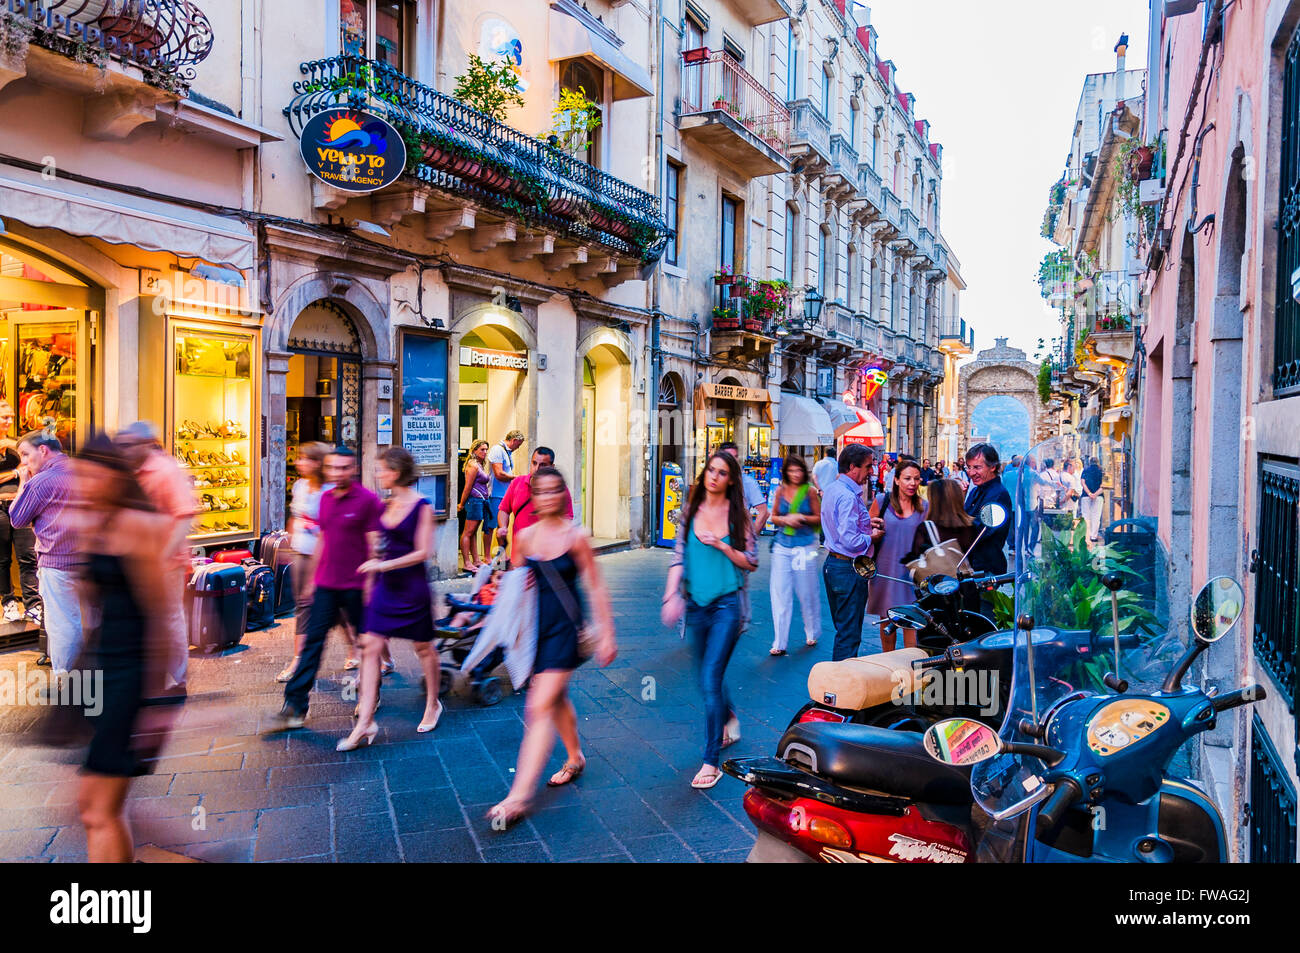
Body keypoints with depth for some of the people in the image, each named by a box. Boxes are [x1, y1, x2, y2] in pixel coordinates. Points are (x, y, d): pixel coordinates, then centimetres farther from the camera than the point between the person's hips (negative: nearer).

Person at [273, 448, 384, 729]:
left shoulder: (367, 500, -10)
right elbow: (323, 539, 18)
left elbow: (374, 546, -11)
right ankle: (295, 703, 5)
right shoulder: (326, 499, 10)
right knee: (313, 640, 2)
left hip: (356, 586, -5)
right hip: (326, 585, 5)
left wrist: (370, 584, -14)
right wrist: (312, 578, 18)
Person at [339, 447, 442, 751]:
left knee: (424, 648, 10)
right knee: (370, 648, -1)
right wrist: (372, 580, 18)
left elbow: (423, 552, -15)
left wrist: (384, 565, -18)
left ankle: (433, 705, 31)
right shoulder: (386, 506, 8)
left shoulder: (422, 507, -12)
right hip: (385, 586, 6)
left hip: (412, 586, -6)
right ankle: (365, 723, 3)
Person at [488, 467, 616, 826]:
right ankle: (575, 758, 44)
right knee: (556, 699, 20)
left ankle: (519, 796, -8)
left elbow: (595, 588, -5)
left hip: (565, 627, -5)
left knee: (540, 708, -10)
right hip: (535, 626, 5)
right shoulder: (524, 537, 4)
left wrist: (606, 634, -5)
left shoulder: (576, 537, -8)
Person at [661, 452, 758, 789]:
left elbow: (751, 562, -1)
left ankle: (711, 760, -4)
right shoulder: (692, 509, 5)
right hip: (696, 603, 4)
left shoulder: (738, 513, -3)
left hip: (727, 603, -4)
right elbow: (679, 556, 3)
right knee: (707, 675, 18)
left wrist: (722, 546, -16)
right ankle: (730, 719, 48)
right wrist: (671, 595, -9)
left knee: (710, 678, -12)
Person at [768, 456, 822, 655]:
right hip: (782, 547, 2)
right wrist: (785, 520, -6)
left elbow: (819, 518, 2)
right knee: (780, 594, -1)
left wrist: (801, 518, -14)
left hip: (805, 547, -2)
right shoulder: (780, 491, 6)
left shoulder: (809, 491, -1)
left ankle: (811, 633, 29)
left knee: (807, 593, 7)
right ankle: (779, 642, 5)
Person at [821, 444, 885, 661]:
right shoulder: (848, 497, -21)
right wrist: (872, 537, -9)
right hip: (849, 569, -10)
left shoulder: (833, 489, 11)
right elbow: (850, 541, -27)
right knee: (849, 634, -2)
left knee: (842, 628, 20)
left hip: (832, 564, 10)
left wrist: (866, 523, 10)